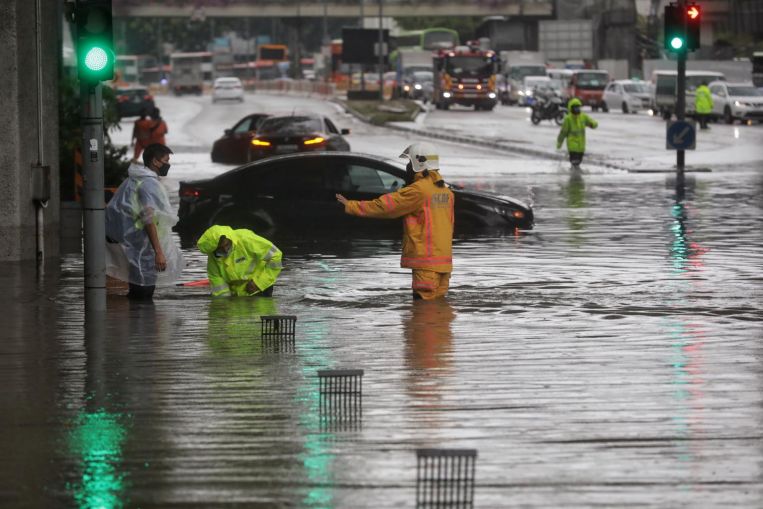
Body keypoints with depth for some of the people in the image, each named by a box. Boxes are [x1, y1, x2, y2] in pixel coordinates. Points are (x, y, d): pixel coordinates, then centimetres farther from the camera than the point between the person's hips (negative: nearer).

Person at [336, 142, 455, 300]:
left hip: (426, 262, -8)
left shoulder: (417, 190, -12)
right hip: (444, 262, 8)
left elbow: (384, 205, -8)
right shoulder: (446, 192, 12)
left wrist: (350, 205, 0)